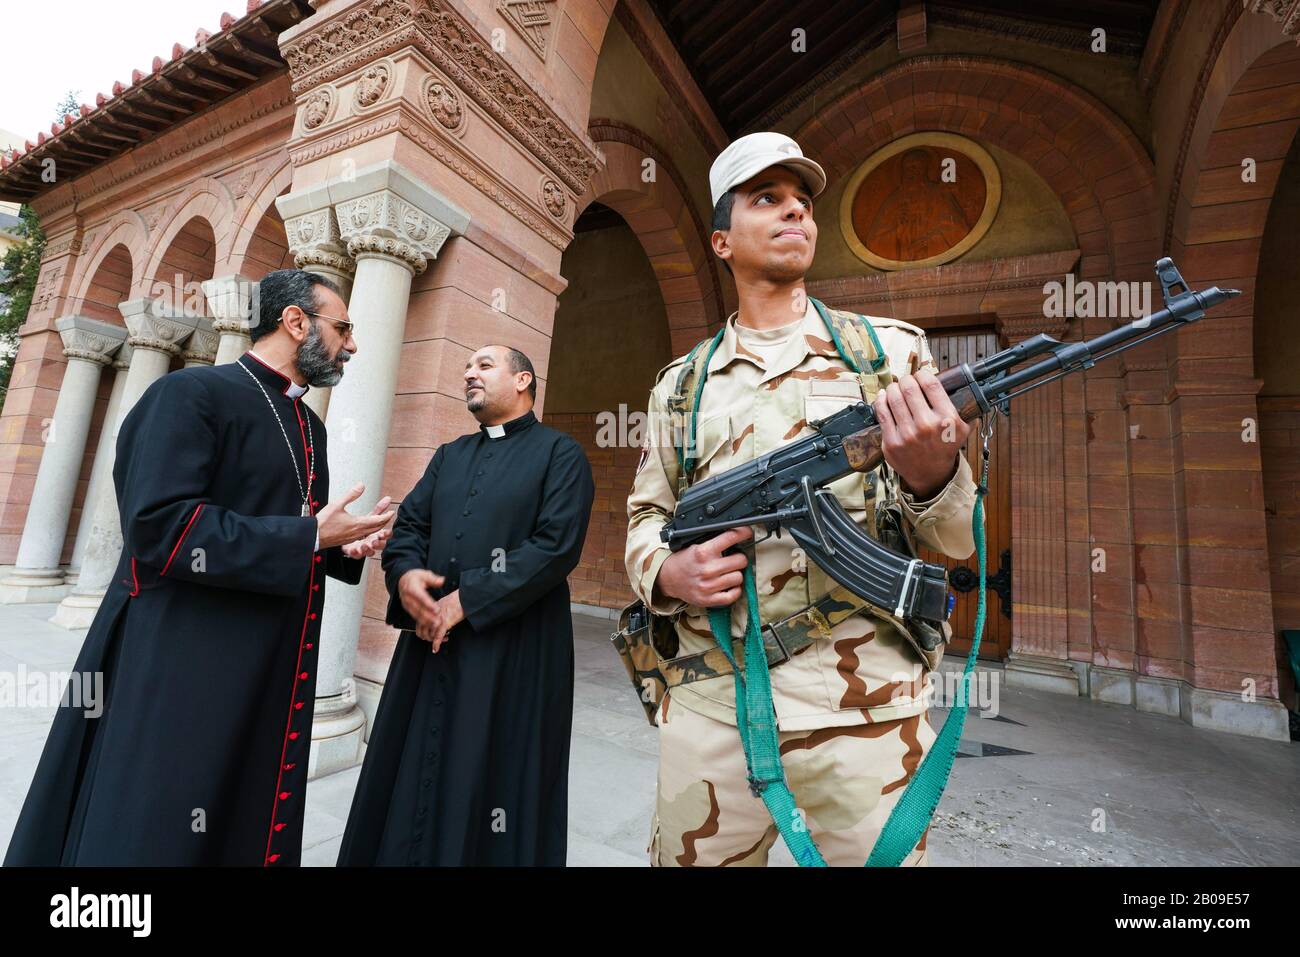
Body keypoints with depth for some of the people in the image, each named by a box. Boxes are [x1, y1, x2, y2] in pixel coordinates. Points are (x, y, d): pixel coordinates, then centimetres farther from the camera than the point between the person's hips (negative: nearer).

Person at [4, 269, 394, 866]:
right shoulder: (191, 395, -12)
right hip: (183, 668, -7)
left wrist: (342, 547, -3)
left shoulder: (310, 428, 12)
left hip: (270, 676, 8)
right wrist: (309, 537, -21)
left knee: (247, 831, 19)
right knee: (150, 836, 8)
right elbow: (157, 526, -23)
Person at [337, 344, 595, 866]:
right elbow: (408, 523, 10)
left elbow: (557, 546, -15)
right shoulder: (449, 455, 16)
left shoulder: (560, 454, -4)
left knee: (494, 781, 7)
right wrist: (405, 574, -12)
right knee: (410, 775, 17)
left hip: (513, 651, -5)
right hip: (430, 639, 6)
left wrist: (466, 600, -17)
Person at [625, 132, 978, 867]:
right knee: (692, 855, 16)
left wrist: (931, 474, -21)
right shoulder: (682, 384, 7)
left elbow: (961, 539, 2)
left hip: (862, 705, -1)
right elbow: (646, 520, 12)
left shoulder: (890, 351, 4)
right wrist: (668, 573, -10)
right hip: (708, 704, 2)